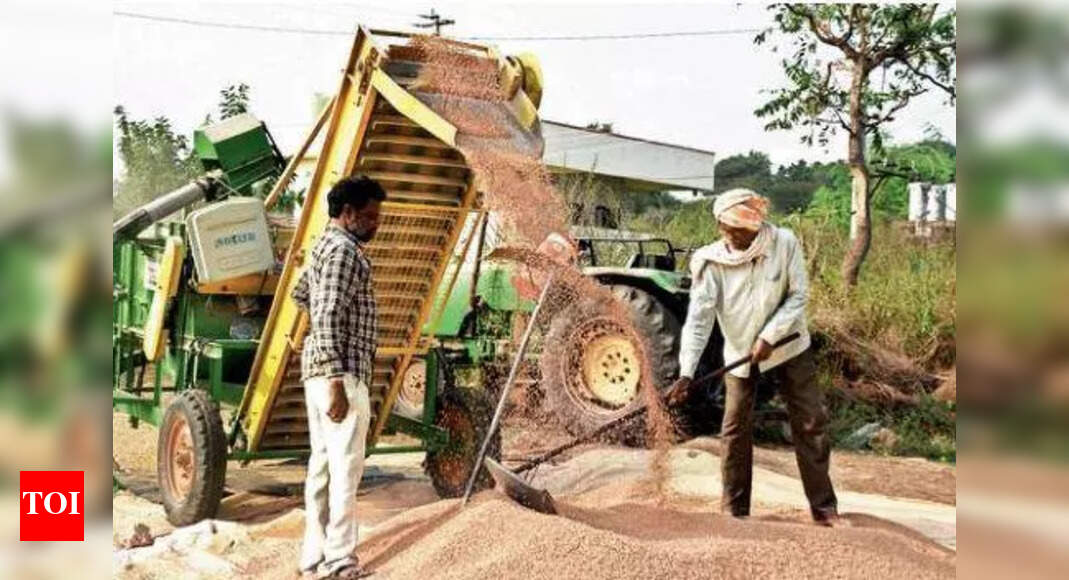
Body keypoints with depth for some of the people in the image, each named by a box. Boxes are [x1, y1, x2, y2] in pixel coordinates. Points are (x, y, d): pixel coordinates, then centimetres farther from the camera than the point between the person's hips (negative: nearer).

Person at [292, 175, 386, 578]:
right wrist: (337, 382, -25)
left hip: (319, 371, 10)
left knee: (322, 465, 11)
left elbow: (300, 293, 34)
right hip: (341, 371, -10)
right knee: (345, 468, -7)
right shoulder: (344, 249, -12)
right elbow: (328, 318, -21)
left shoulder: (325, 246, 19)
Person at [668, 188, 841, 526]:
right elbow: (699, 318, -23)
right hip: (740, 352, 0)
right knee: (736, 429, 3)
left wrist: (770, 336, -24)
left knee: (811, 423, 2)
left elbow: (799, 295, -13)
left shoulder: (785, 243, -18)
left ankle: (823, 506, 15)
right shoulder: (711, 262, -18)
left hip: (789, 346, 0)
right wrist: (686, 373, -32)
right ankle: (734, 508, 17)